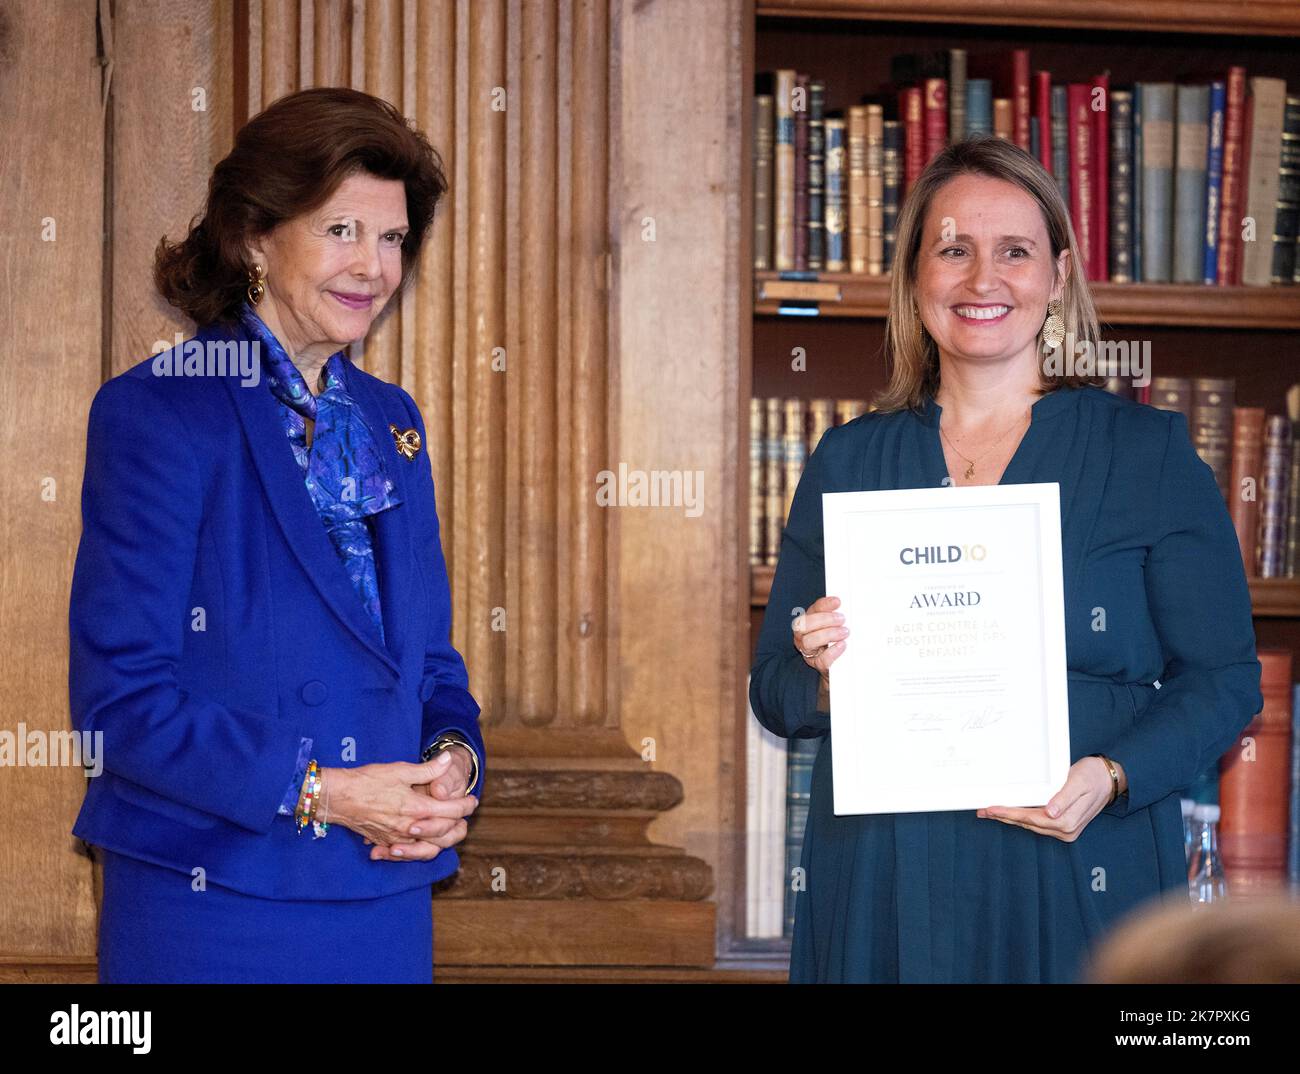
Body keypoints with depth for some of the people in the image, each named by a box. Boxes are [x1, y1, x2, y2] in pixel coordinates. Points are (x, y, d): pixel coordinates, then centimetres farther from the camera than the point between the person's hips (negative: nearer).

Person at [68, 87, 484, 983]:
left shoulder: (391, 422, 12)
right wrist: (315, 791, -19)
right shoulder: (156, 412, -8)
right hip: (211, 903, -6)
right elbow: (117, 696, -13)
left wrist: (454, 764, -4)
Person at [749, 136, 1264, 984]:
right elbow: (773, 690, 10)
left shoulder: (1150, 453, 2)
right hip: (881, 894, 2)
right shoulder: (848, 460, 9)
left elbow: (1223, 679, -1)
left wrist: (1112, 777, -17)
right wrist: (826, 682, -12)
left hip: (1079, 883, -2)